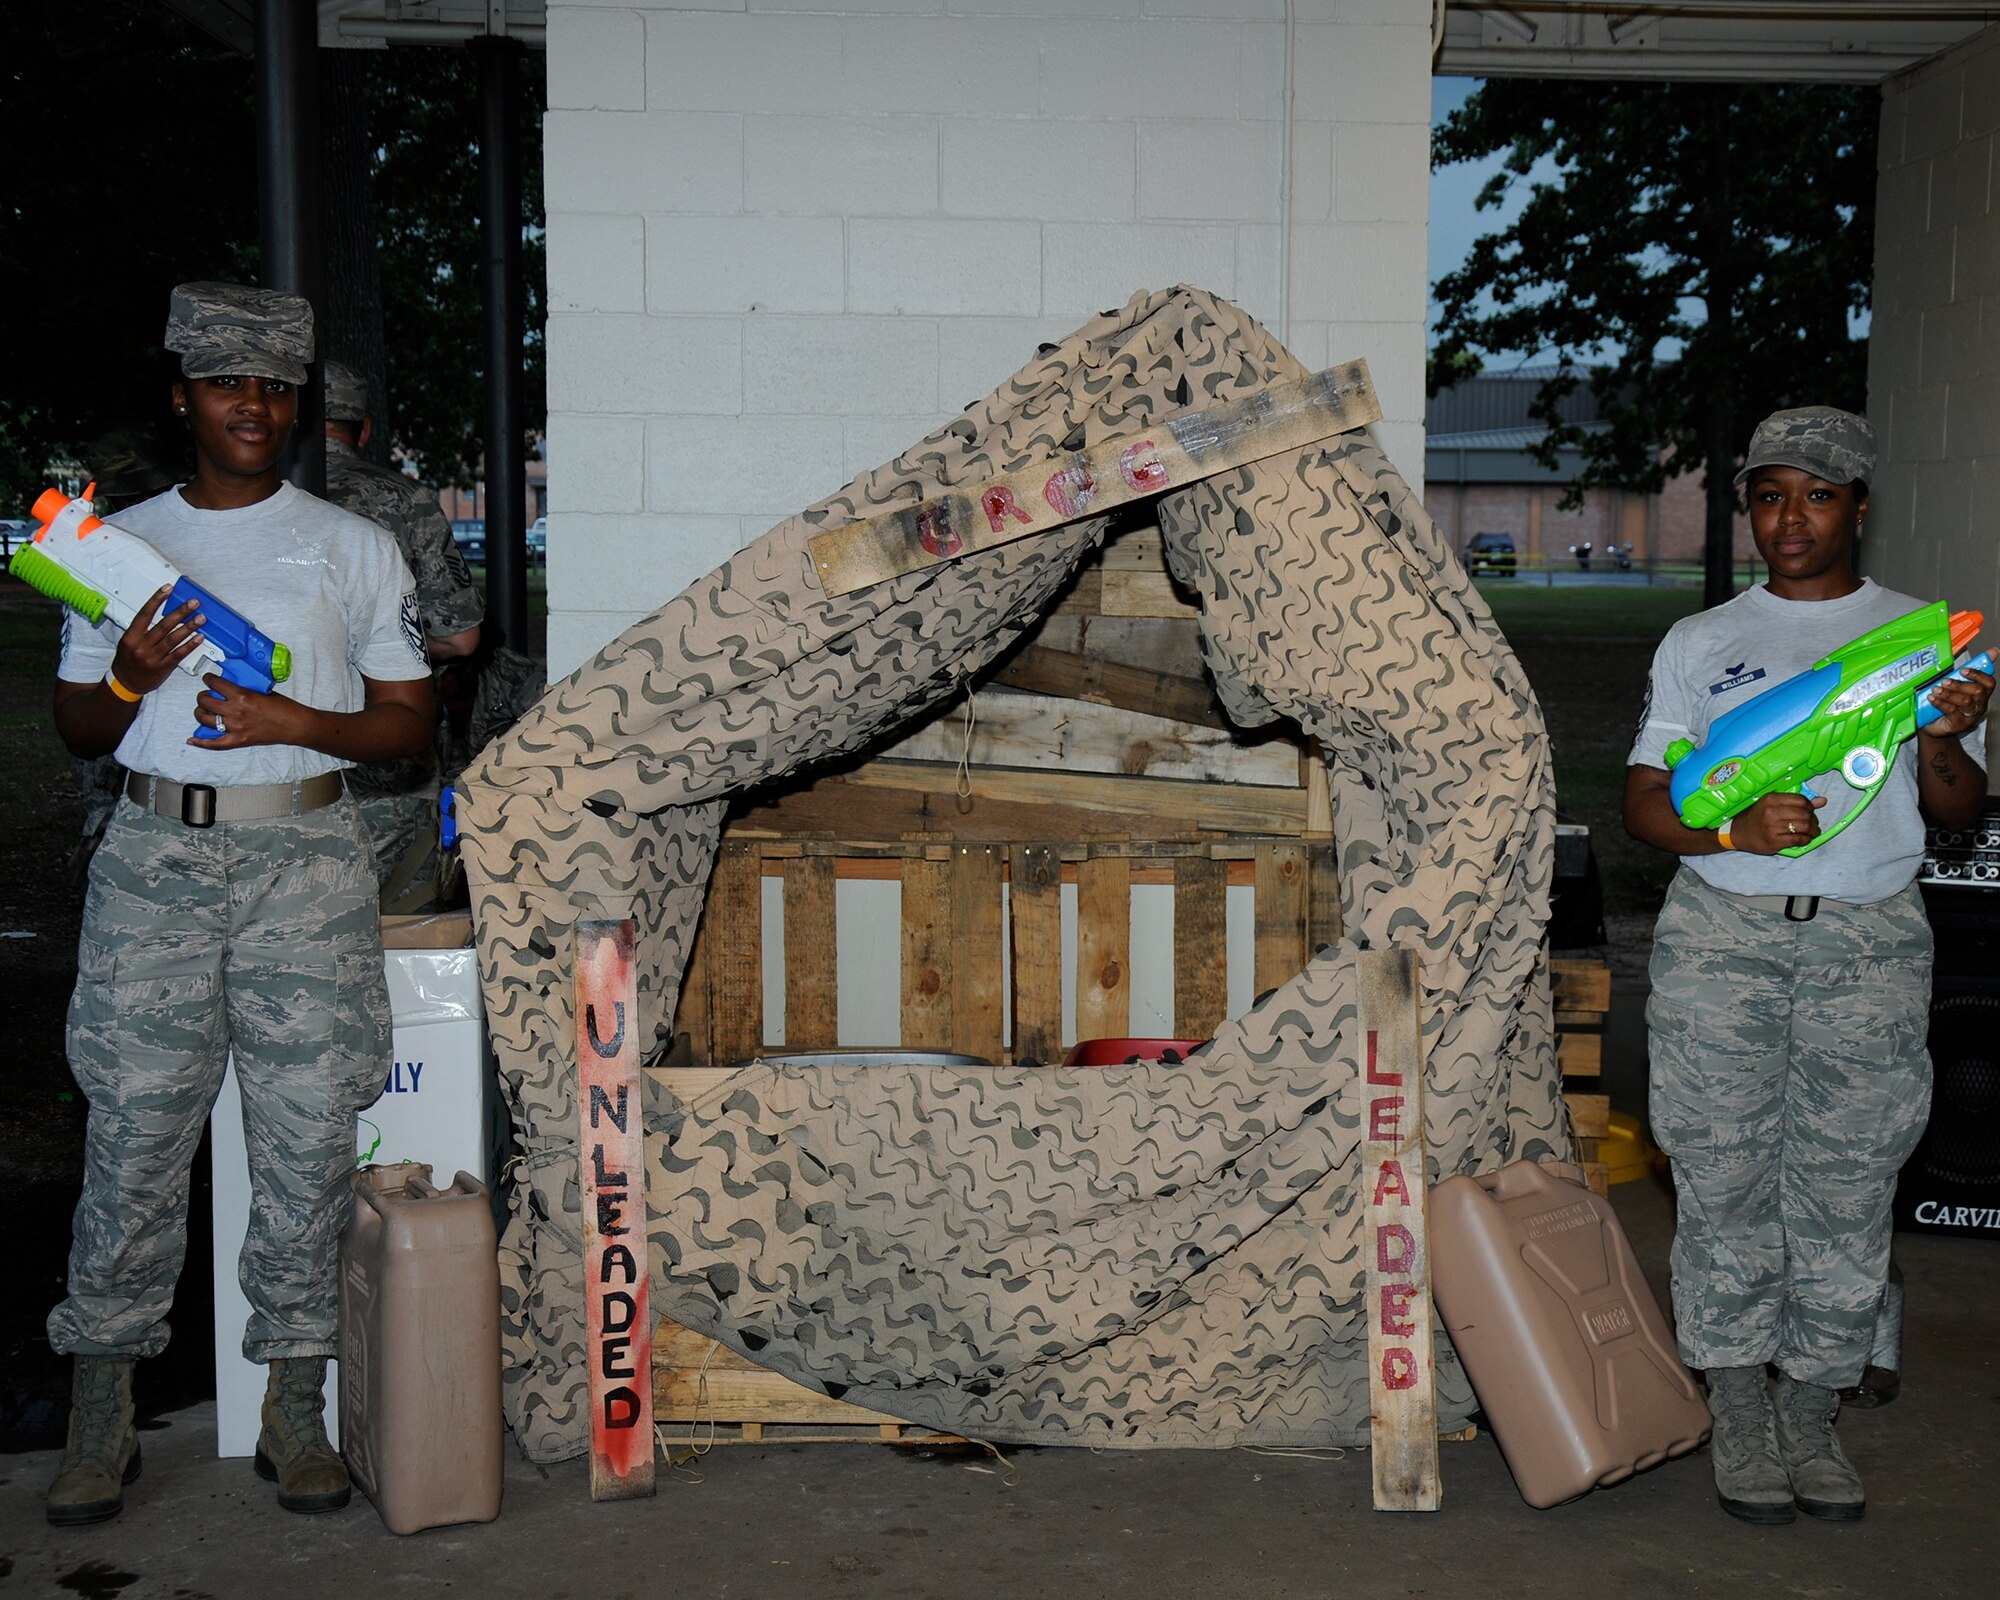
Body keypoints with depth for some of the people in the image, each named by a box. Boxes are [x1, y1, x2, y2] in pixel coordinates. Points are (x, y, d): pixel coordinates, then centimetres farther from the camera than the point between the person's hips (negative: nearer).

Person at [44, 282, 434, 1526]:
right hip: (157, 856, 1)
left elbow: (408, 722, 7)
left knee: (309, 1141, -1)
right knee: (133, 1135, -1)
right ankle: (103, 1421, 10)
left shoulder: (353, 548, 9)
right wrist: (130, 677, -7)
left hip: (304, 859, -1)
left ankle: (296, 1413, 11)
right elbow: (78, 728, 15)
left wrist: (296, 721, -10)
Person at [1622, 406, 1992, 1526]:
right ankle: (1741, 1419, 11)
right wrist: (1737, 829, -13)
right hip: (1724, 936, 0)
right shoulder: (1702, 643, 11)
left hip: (1869, 941, 0)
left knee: (1846, 1185, 1)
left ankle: (1812, 1421, 14)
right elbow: (1644, 802, 7)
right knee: (1726, 1179, -1)